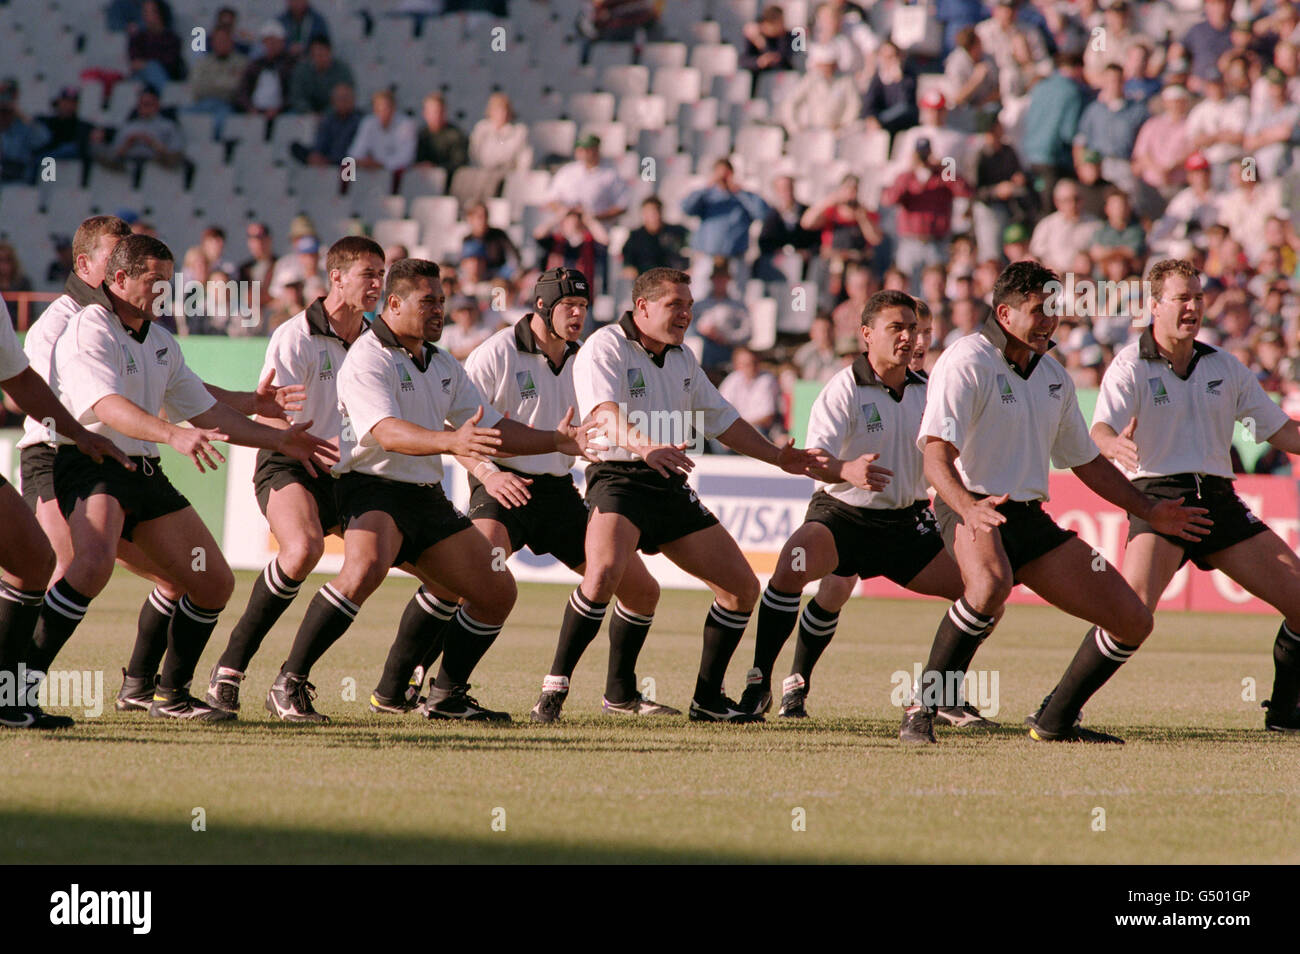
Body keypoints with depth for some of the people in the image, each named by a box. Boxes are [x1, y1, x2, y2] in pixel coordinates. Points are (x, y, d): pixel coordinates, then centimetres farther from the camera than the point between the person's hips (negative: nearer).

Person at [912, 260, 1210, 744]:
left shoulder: (1053, 375, 15)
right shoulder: (965, 363, -10)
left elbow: (1086, 460, 28)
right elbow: (937, 454, -22)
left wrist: (1149, 511, 26)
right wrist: (968, 507, -40)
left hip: (1031, 519, 8)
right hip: (973, 510, -8)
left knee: (1132, 621, 3)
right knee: (991, 583, -42)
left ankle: (1055, 721, 20)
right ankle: (922, 707, -27)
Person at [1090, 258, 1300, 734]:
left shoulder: (1224, 367, 13)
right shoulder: (1131, 366, -3)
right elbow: (1100, 430, -19)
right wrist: (1115, 444, -42)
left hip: (1218, 498, 5)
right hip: (1157, 497, -5)